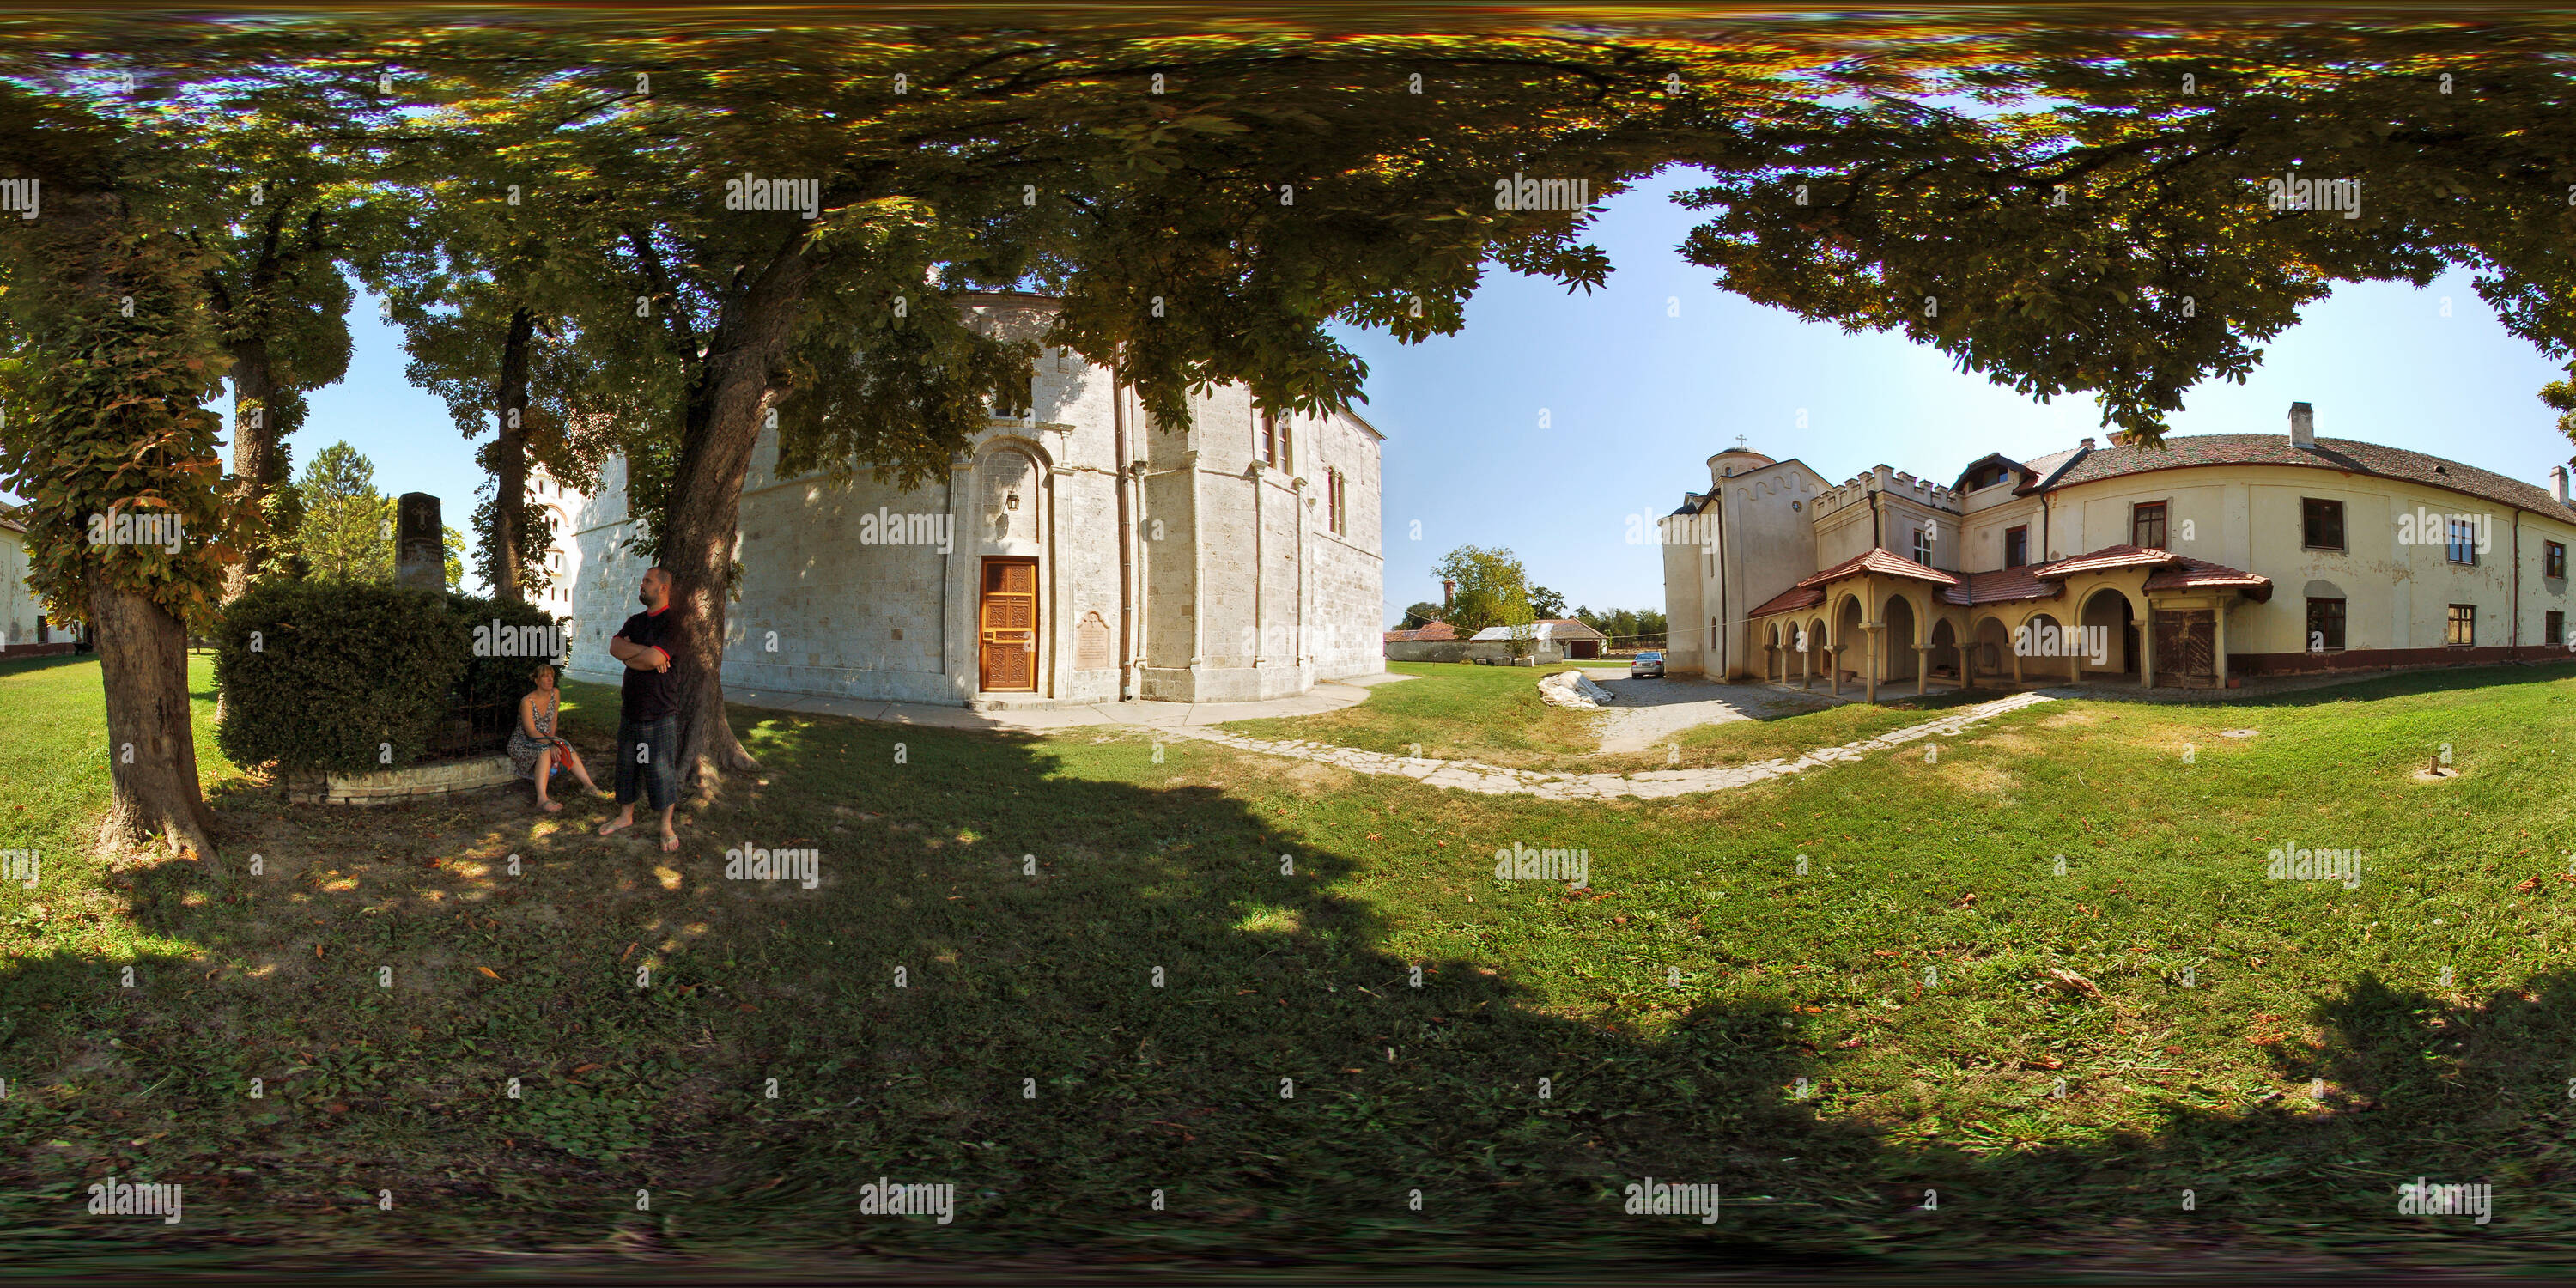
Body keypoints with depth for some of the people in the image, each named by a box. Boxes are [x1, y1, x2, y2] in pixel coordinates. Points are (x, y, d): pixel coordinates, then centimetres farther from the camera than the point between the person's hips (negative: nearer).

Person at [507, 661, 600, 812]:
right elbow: (531, 731, -23)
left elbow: (553, 721, 6)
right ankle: (542, 799, -50)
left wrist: (551, 739, -9)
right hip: (522, 742, -7)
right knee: (545, 751, -35)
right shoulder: (527, 702, -19)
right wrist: (550, 743, -33)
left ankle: (589, 785, -24)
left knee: (567, 748, -19)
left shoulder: (555, 694, -1)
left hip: (544, 738, 7)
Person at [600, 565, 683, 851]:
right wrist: (644, 651, -15)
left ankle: (666, 826, 6)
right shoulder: (635, 621, 14)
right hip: (631, 706, 7)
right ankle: (626, 815, 29)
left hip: (660, 710, -7)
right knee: (627, 763, 15)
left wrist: (628, 653, -5)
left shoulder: (672, 622, -10)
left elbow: (654, 659, -22)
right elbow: (614, 647, -1)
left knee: (661, 767, -3)